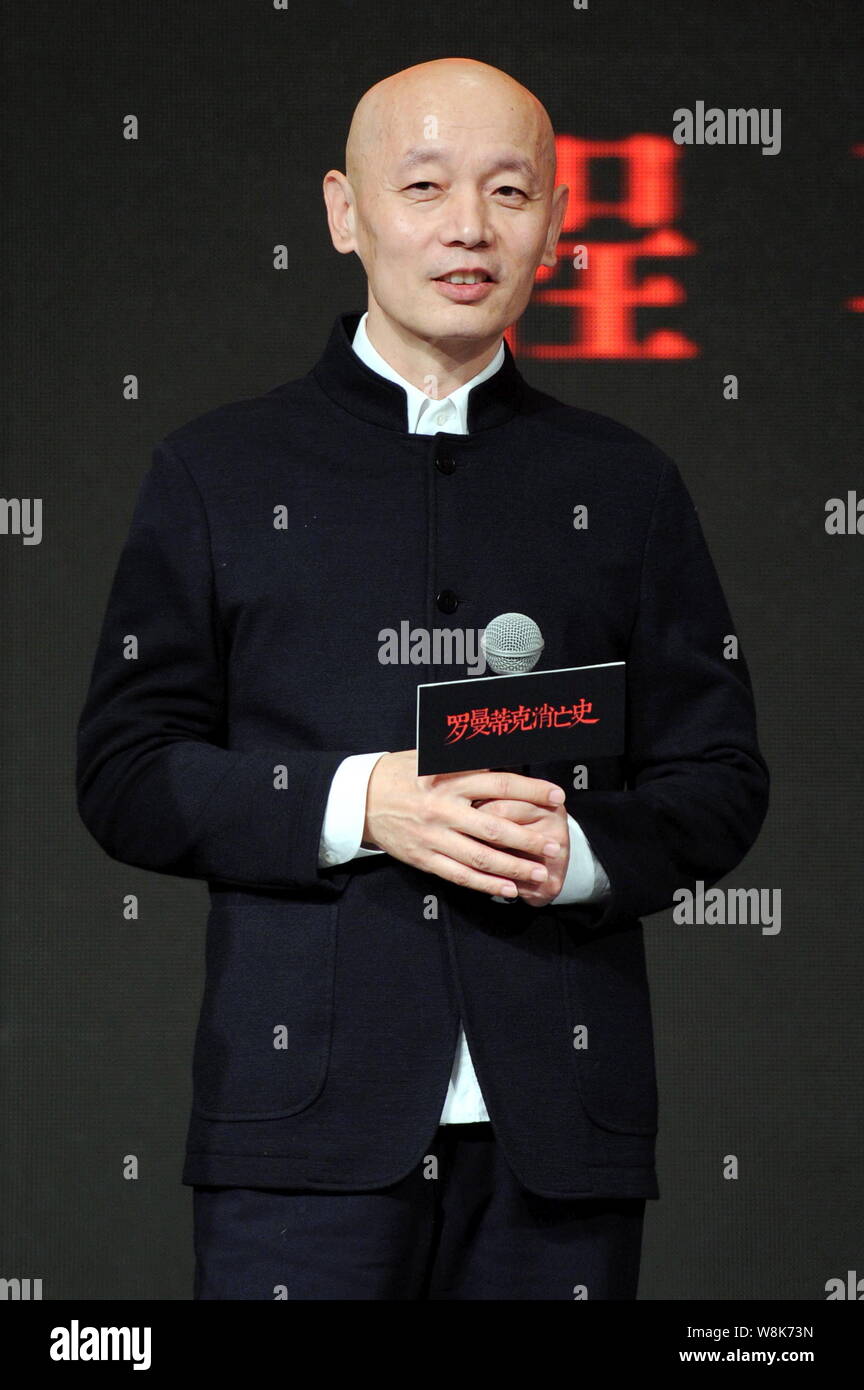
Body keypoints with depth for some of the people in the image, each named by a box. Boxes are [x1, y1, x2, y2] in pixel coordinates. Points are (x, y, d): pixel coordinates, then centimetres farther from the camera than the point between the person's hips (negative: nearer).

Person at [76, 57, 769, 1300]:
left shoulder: (625, 485, 15)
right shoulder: (218, 473, 10)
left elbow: (720, 777, 12)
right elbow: (125, 773, 4)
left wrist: (584, 851, -9)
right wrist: (356, 803, -12)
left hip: (559, 1118, 2)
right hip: (304, 1112, -1)